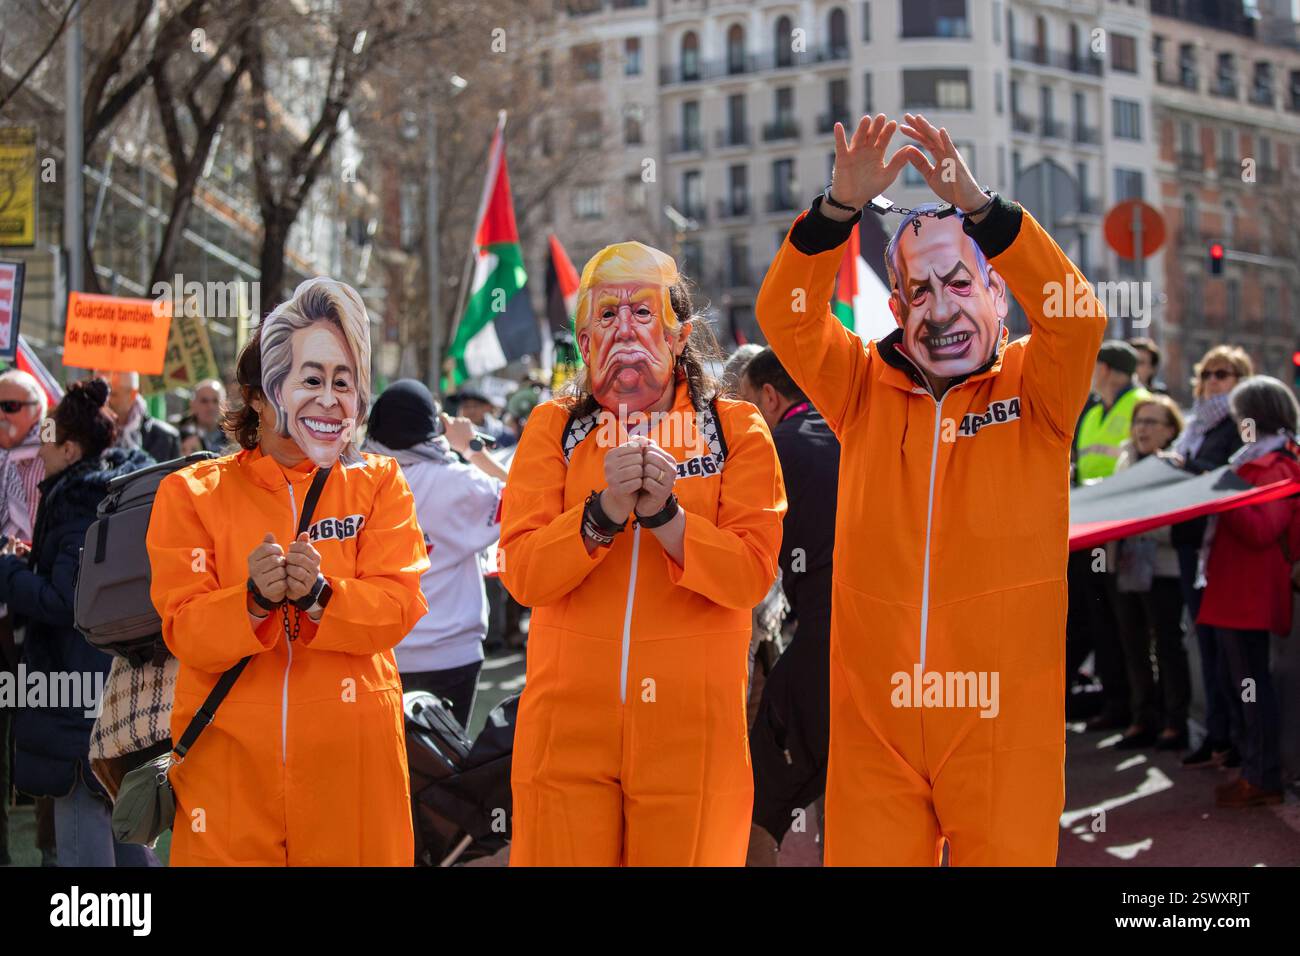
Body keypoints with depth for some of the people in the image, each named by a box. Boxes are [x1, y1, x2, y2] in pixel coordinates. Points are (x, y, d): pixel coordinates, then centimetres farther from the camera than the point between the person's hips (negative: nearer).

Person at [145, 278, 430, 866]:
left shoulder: (378, 483, 6)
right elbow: (184, 632, -5)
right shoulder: (191, 493, 3)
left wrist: (317, 596, -24)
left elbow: (399, 605, -6)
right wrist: (254, 600, -24)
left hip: (351, 759, 1)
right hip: (228, 758, -1)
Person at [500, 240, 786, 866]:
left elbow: (753, 574, -6)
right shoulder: (553, 427, 8)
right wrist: (604, 511, -19)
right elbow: (520, 573, -4)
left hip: (690, 729, 0)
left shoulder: (735, 429, 6)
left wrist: (664, 514, -19)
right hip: (569, 725, 1)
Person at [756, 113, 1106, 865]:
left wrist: (975, 204, -25)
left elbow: (1079, 318, -15)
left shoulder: (1033, 391, 2)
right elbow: (785, 316, -3)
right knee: (866, 855, 8)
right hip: (873, 719, 2)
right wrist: (843, 206, -17)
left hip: (1003, 715, -2)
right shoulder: (865, 389, 8)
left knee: (1007, 852, 6)